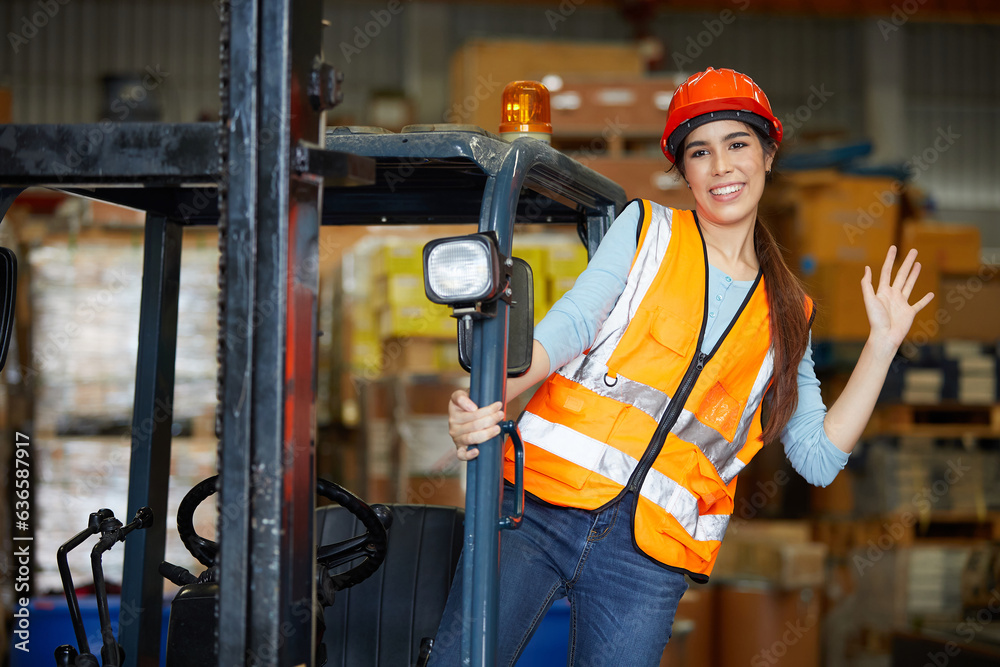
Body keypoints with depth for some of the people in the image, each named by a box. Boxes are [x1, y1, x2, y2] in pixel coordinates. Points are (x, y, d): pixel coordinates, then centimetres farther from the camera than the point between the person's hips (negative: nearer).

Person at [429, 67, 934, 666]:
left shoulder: (787, 315, 16)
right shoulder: (647, 229, 11)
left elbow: (819, 458, 11)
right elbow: (572, 324, -3)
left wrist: (882, 344, 8)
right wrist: (492, 395, -22)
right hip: (543, 506, -1)